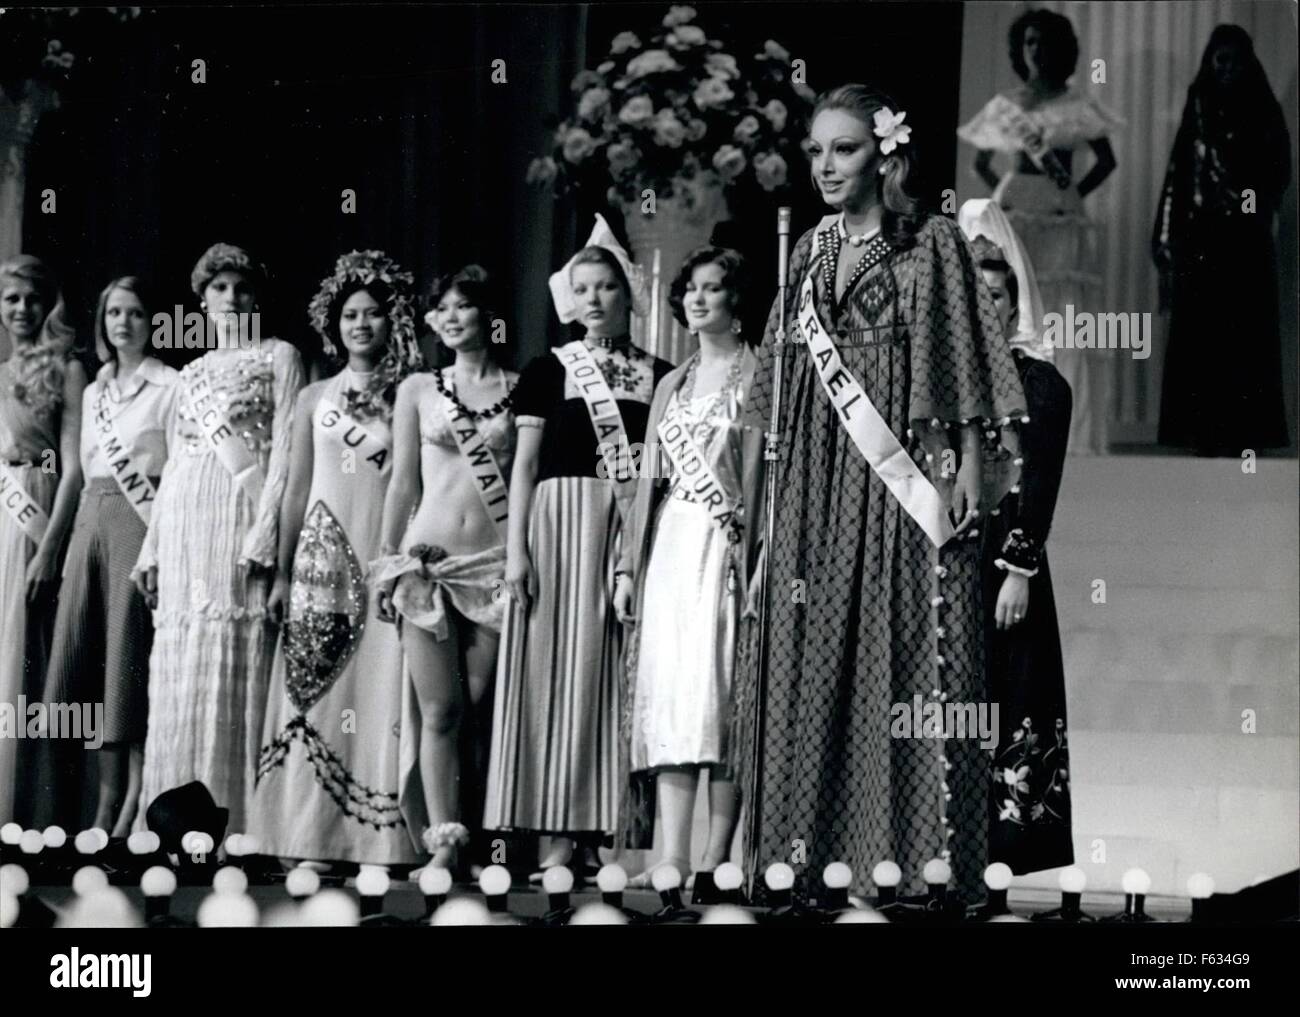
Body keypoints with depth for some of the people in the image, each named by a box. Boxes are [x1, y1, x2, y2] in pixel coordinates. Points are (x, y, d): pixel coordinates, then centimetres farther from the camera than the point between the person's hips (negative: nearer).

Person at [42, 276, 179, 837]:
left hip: (141, 521, -6)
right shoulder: (93, 392, 18)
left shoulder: (171, 386, -2)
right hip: (91, 518, 6)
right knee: (86, 657, 2)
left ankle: (134, 809, -5)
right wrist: (90, 521, 11)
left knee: (132, 660, -8)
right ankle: (107, 801, 6)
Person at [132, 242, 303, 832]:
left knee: (233, 670, -12)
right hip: (183, 522, 6)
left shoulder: (278, 357, 7)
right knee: (177, 678, 1)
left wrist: (264, 532, -15)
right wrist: (152, 547, 13)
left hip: (242, 514, -6)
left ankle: (234, 824, -12)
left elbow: (286, 451, -3)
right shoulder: (192, 373, 23)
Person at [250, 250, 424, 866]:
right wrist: (282, 573, 8)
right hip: (323, 554, 2)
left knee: (382, 691, -5)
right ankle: (315, 840, -1)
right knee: (317, 691, -3)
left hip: (387, 555, -2)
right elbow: (295, 490, 13)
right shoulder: (315, 398, 13)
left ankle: (381, 844, -4)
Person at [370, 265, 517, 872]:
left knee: (479, 707, -2)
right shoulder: (418, 390, 11)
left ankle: (470, 837, 3)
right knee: (439, 709, -6)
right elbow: (403, 485, 13)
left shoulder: (520, 390, 6)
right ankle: (443, 843, -9)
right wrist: (386, 564, 10)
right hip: (427, 558, 1)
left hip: (496, 562, -1)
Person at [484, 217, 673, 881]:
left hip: (635, 529, 1)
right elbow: (525, 463, 5)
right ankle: (561, 837, -5)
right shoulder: (547, 370, 8)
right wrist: (516, 547, -5)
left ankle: (619, 833, -1)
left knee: (625, 673, -2)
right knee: (562, 671, -4)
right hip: (562, 521, -1)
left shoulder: (658, 377, 11)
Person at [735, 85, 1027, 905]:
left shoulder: (933, 243, 1)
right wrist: (773, 488, 12)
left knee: (905, 656, -7)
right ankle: (816, 854, 6)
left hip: (905, 481, -5)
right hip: (817, 485, 5)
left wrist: (969, 470, -11)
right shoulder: (809, 254, 16)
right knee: (812, 661, 2)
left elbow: (965, 372, -3)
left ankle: (912, 860, -7)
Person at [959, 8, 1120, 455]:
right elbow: (980, 162, 17)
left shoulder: (1076, 107, 5)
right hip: (1012, 217, 2)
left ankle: (1067, 430, -7)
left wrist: (1074, 192, -3)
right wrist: (1000, 190, 2)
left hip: (1061, 221, -2)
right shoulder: (1005, 106, 11)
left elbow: (1106, 160, 6)